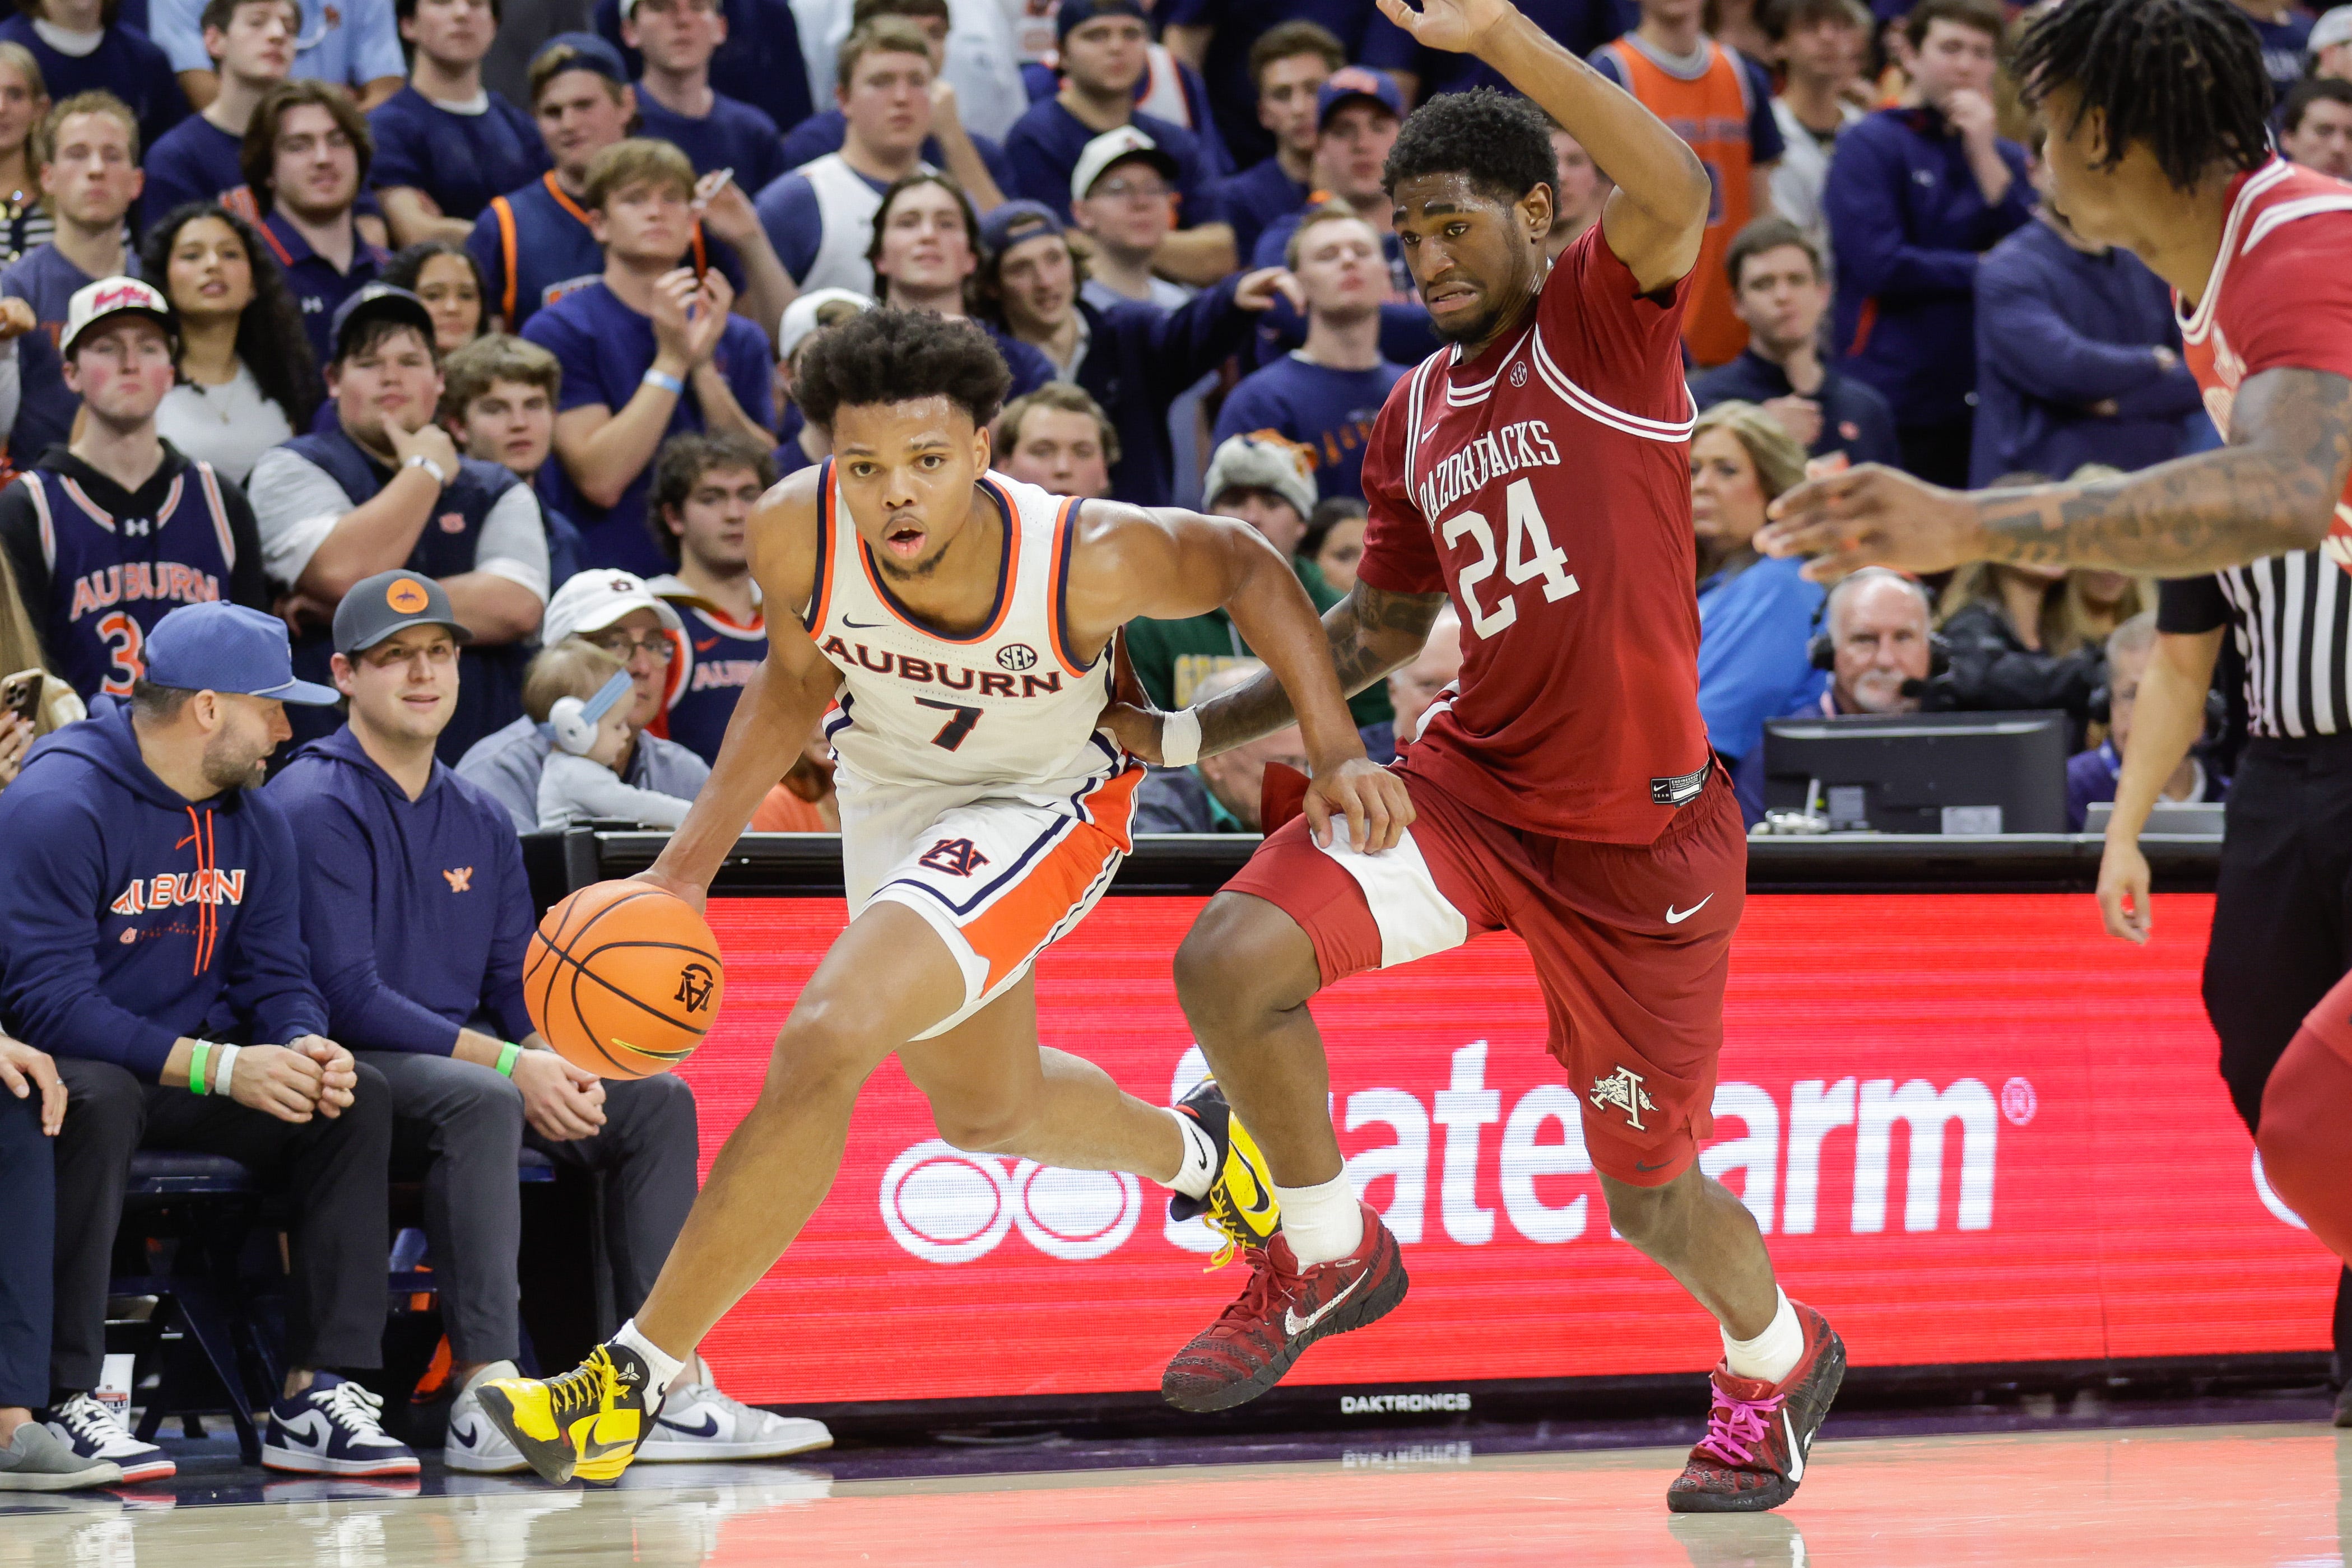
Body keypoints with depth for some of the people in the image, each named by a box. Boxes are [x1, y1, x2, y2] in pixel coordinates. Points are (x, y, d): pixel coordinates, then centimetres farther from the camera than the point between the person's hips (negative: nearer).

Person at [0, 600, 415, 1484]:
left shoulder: (252, 822, 8)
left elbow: (277, 978, 9)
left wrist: (305, 1049, -18)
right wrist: (220, 1068, -31)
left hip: (188, 1075, 7)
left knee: (356, 1100, -12)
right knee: (100, 1100, -40)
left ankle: (316, 1395, -17)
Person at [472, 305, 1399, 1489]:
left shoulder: (1093, 558, -36)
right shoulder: (798, 534, -28)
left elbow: (1245, 566, -14)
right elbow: (797, 678, -5)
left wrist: (1335, 749, -22)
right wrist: (691, 861, -11)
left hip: (1043, 808, -5)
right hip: (888, 789, 5)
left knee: (825, 1045, -26)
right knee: (985, 1110, 26)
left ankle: (633, 1377, -17)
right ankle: (1196, 1152, 60)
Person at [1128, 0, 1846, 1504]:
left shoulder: (1605, 320, -8)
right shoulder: (1414, 417, 11)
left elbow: (1680, 191, -31)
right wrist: (1194, 730, 18)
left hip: (1641, 833, -5)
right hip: (1473, 786, 5)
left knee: (1652, 1194, 7)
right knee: (1231, 960, -20)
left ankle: (1776, 1361, 41)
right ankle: (1328, 1258, 4)